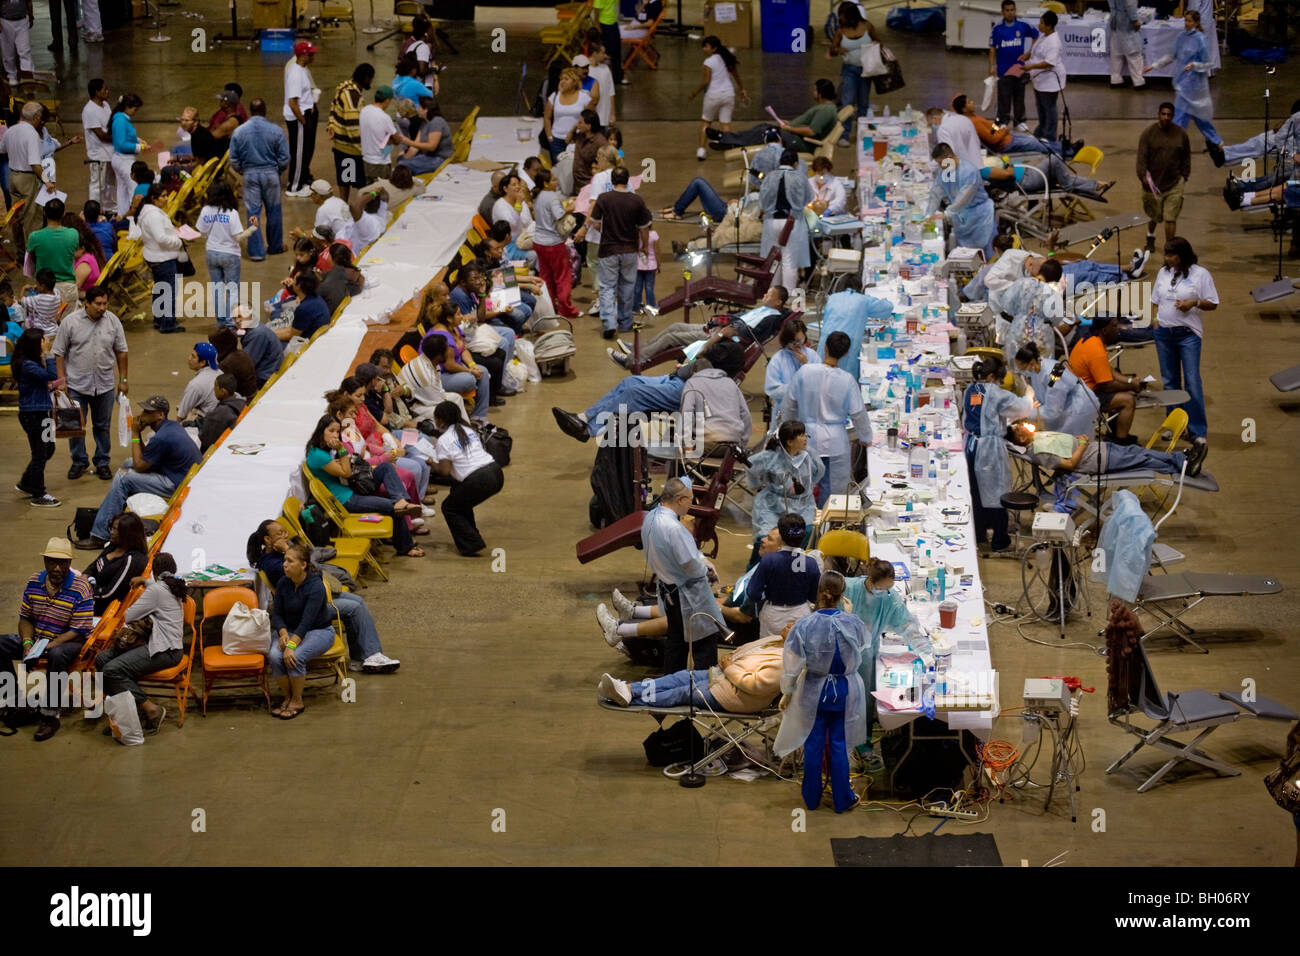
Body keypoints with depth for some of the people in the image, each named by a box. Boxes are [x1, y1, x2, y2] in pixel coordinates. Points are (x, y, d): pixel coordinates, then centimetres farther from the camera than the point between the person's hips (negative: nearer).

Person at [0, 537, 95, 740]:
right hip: (37, 638, 6)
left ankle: (50, 715, -29)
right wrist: (27, 643, -12)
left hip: (68, 642, -6)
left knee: (57, 655, -40)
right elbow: (25, 618, 8)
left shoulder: (81, 589, -16)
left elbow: (78, 632, -18)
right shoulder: (34, 582, 1)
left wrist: (48, 646, -26)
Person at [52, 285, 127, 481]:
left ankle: (102, 463, 23)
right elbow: (59, 353, -3)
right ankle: (79, 461, 20)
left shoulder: (113, 321, -1)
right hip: (77, 384, -2)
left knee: (102, 426, 10)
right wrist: (61, 380, -7)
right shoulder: (70, 322, -8)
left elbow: (121, 352, 7)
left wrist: (123, 379, 6)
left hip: (105, 384, 2)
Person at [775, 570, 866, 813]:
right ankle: (842, 799, 20)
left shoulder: (804, 626, -19)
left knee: (813, 745, 14)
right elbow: (863, 644, 9)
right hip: (845, 692, 0)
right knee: (839, 745, 12)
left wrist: (787, 693, 3)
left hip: (814, 691, 0)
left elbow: (794, 665, -11)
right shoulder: (852, 623, -16)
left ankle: (812, 798, 26)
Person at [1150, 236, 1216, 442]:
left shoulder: (1200, 274, -4)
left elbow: (1213, 304, -2)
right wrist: (1156, 320, 6)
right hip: (1164, 333, 5)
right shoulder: (1163, 273, 12)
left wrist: (1195, 302, -19)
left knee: (1192, 382, -10)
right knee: (1170, 381, 10)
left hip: (1188, 334, -5)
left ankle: (1198, 431, -7)